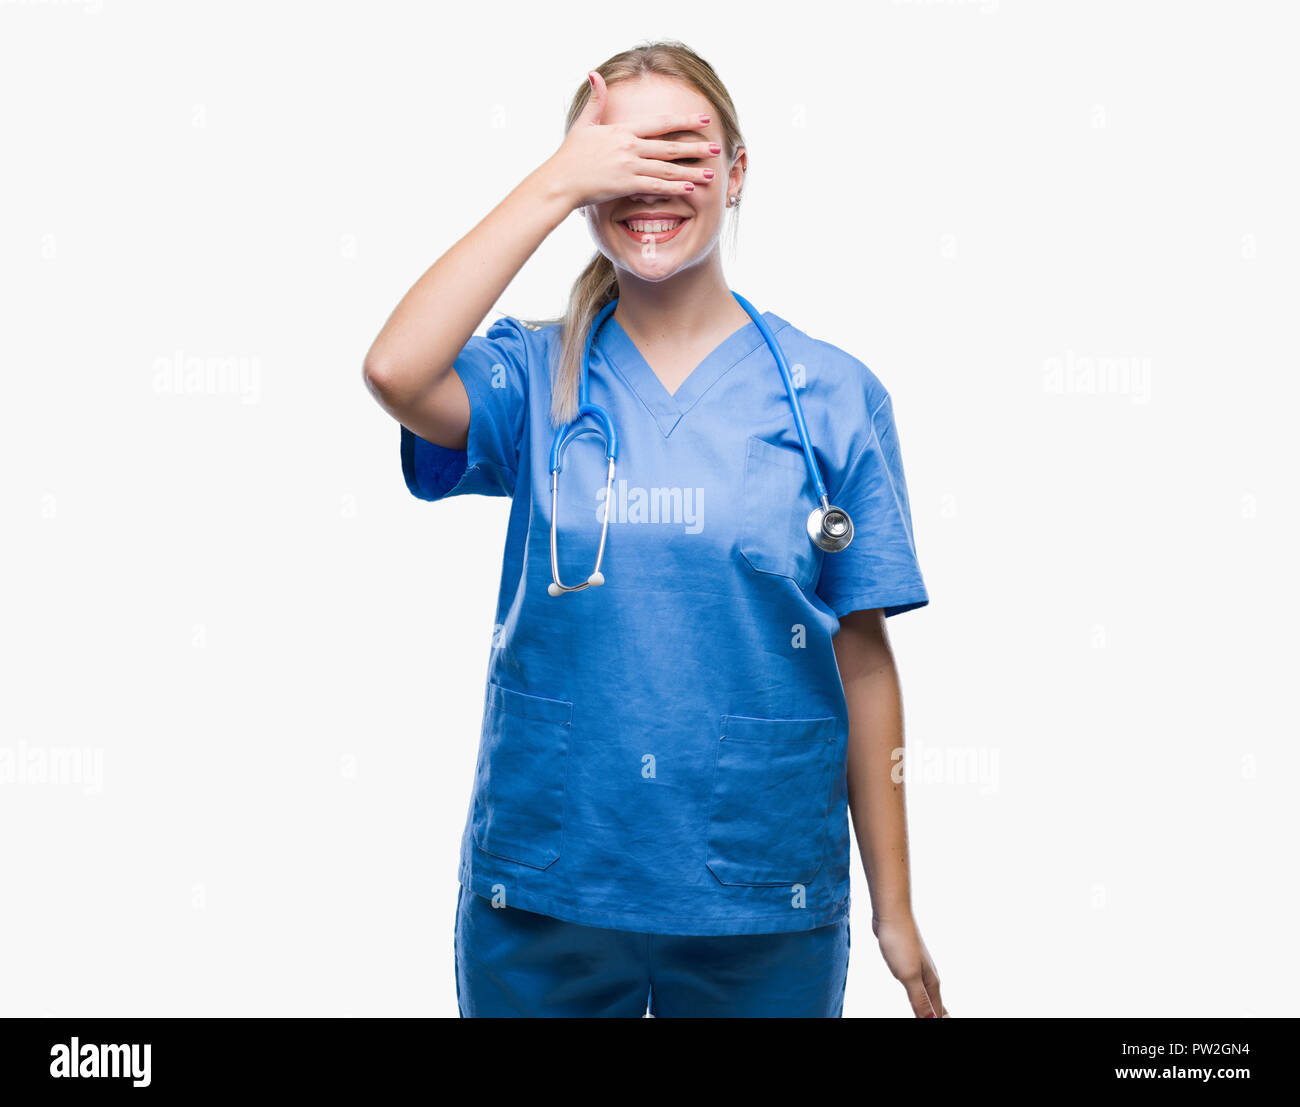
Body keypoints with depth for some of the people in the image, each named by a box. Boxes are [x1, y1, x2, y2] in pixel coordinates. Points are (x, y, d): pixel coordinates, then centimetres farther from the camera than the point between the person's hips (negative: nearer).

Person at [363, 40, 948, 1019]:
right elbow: (395, 372, -24)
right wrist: (555, 182, -19)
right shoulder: (538, 377, -2)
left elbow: (862, 658, -2)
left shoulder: (834, 395, -3)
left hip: (762, 902, 0)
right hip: (540, 890, 0)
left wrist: (895, 910, 1)